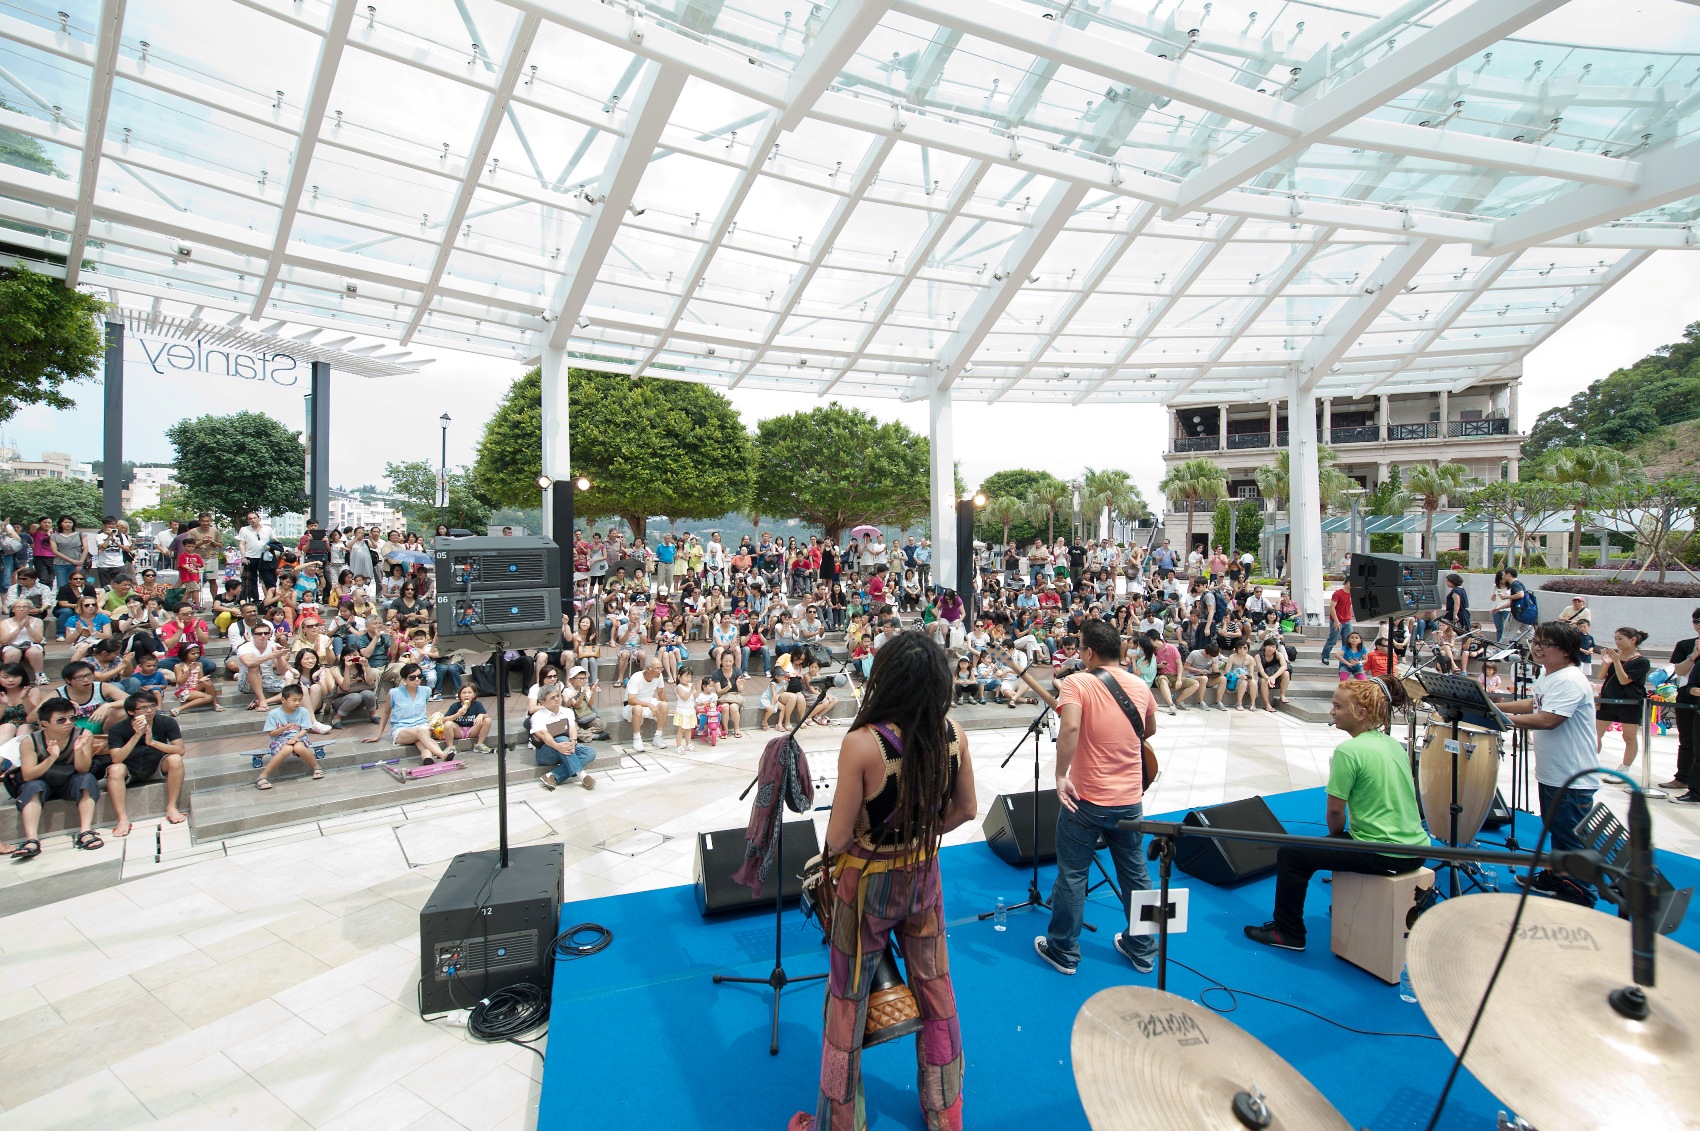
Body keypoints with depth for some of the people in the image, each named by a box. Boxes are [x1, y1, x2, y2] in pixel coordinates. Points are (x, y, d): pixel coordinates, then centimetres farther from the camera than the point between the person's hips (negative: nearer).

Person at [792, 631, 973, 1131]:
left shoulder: (861, 743, -29)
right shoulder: (954, 734, -14)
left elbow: (837, 838, -21)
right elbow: (965, 809, 0)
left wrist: (838, 846, 2)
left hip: (867, 882, -4)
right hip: (924, 875, 5)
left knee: (847, 1002, 16)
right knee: (935, 987, 23)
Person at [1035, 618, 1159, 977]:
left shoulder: (1076, 683, -16)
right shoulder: (1139, 686, 1)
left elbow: (1070, 726, -33)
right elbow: (1150, 730, 18)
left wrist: (1060, 775, -26)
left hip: (1086, 798, -5)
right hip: (1130, 798, 5)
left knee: (1071, 874, 9)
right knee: (1135, 872, 20)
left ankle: (1063, 951, 22)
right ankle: (1142, 949, 34)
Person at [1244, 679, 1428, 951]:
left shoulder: (1349, 750, -18)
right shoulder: (1394, 745, 7)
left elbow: (1335, 811, -14)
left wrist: (1336, 835, 8)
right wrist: (1342, 836, 23)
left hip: (1384, 855, -9)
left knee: (1290, 854, 0)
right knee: (1342, 838, 36)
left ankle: (1287, 933, 13)